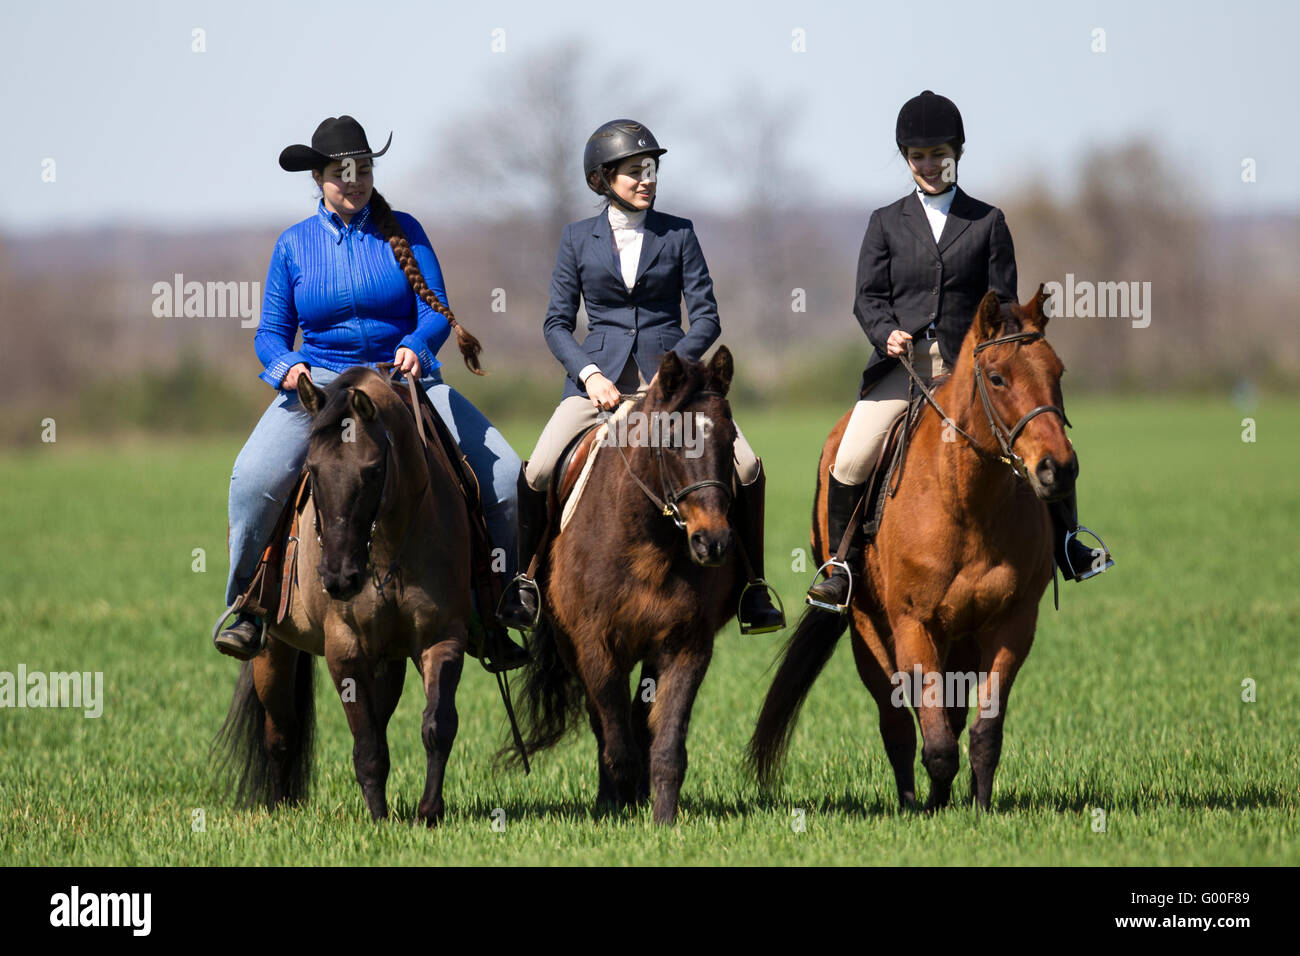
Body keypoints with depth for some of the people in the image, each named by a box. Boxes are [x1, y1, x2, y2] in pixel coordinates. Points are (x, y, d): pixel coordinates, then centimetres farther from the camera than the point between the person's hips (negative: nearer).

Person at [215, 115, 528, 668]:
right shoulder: (294, 245, 6)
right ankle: (244, 608, -12)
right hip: (318, 382, -1)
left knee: (504, 478, -14)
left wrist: (416, 345, -23)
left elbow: (436, 311, -1)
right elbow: (271, 332, 10)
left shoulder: (403, 232, 4)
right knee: (254, 478, -29)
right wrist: (286, 365, -13)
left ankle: (493, 607, 4)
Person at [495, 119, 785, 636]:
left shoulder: (678, 234, 7)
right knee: (536, 472, -20)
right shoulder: (578, 238, 7)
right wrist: (589, 374, -10)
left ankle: (753, 588, -2)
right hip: (600, 373, 0)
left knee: (746, 468, -17)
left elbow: (706, 316, 3)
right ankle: (525, 577, 3)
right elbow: (557, 322, 6)